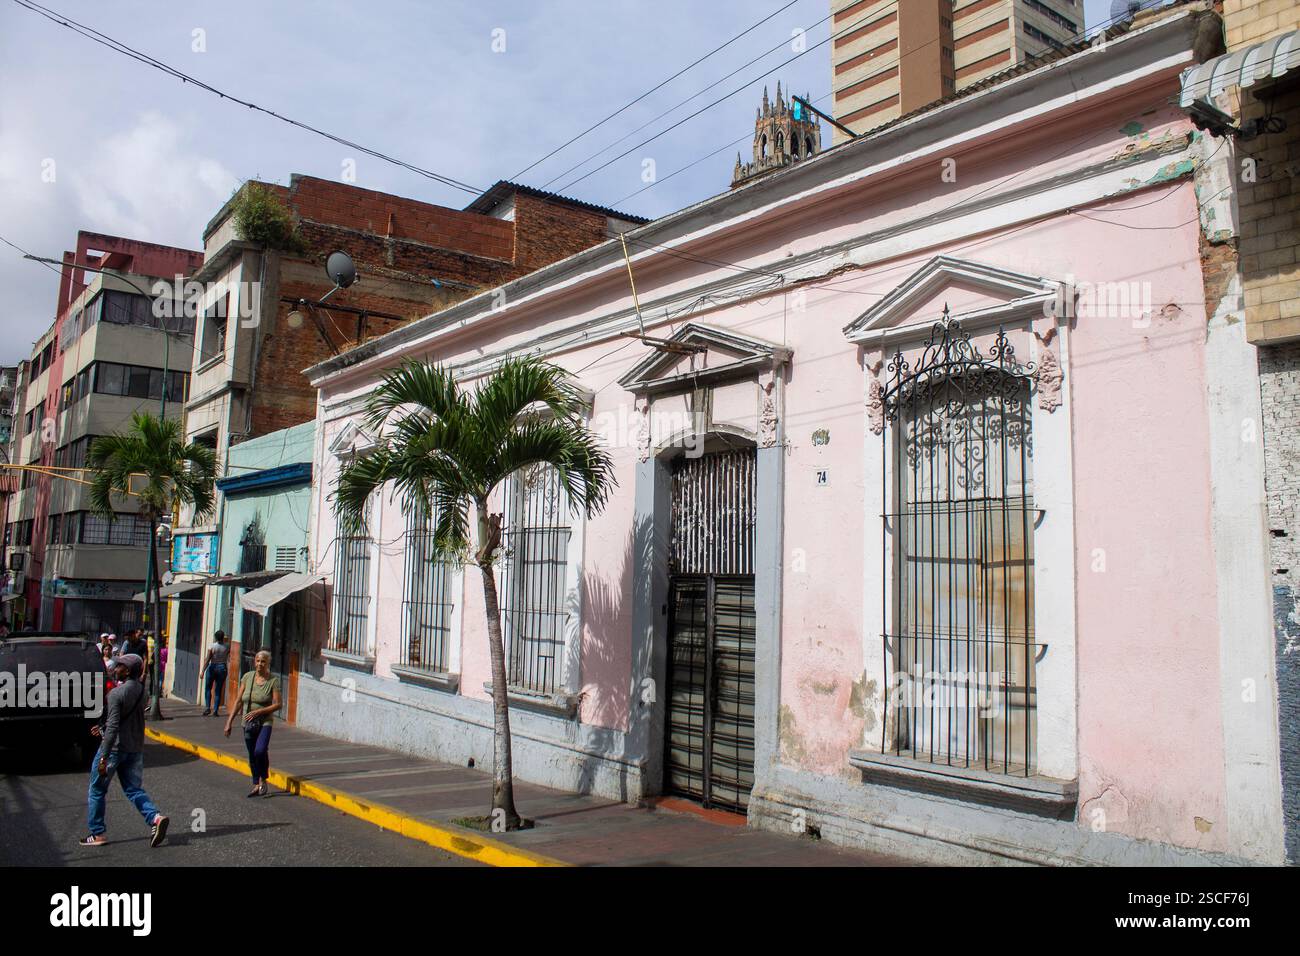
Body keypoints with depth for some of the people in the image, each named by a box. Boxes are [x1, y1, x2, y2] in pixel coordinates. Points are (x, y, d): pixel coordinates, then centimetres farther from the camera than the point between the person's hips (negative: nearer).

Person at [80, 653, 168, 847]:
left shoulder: (116, 693, -18)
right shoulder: (140, 690, 6)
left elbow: (113, 727, -24)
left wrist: (103, 758, -23)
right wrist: (103, 729, 29)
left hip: (115, 747, -7)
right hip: (135, 748, 7)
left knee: (96, 791, 11)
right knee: (134, 789, 11)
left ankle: (97, 834, 17)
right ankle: (155, 817, -10)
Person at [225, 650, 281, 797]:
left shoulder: (274, 680, -7)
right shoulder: (247, 677, 2)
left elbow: (277, 704, -9)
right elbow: (238, 701, 6)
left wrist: (258, 712, -19)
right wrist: (230, 721, 2)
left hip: (265, 722, -4)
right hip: (248, 723, 4)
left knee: (260, 751, -22)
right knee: (252, 756, 10)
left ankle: (263, 779, -1)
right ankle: (256, 785, 25)